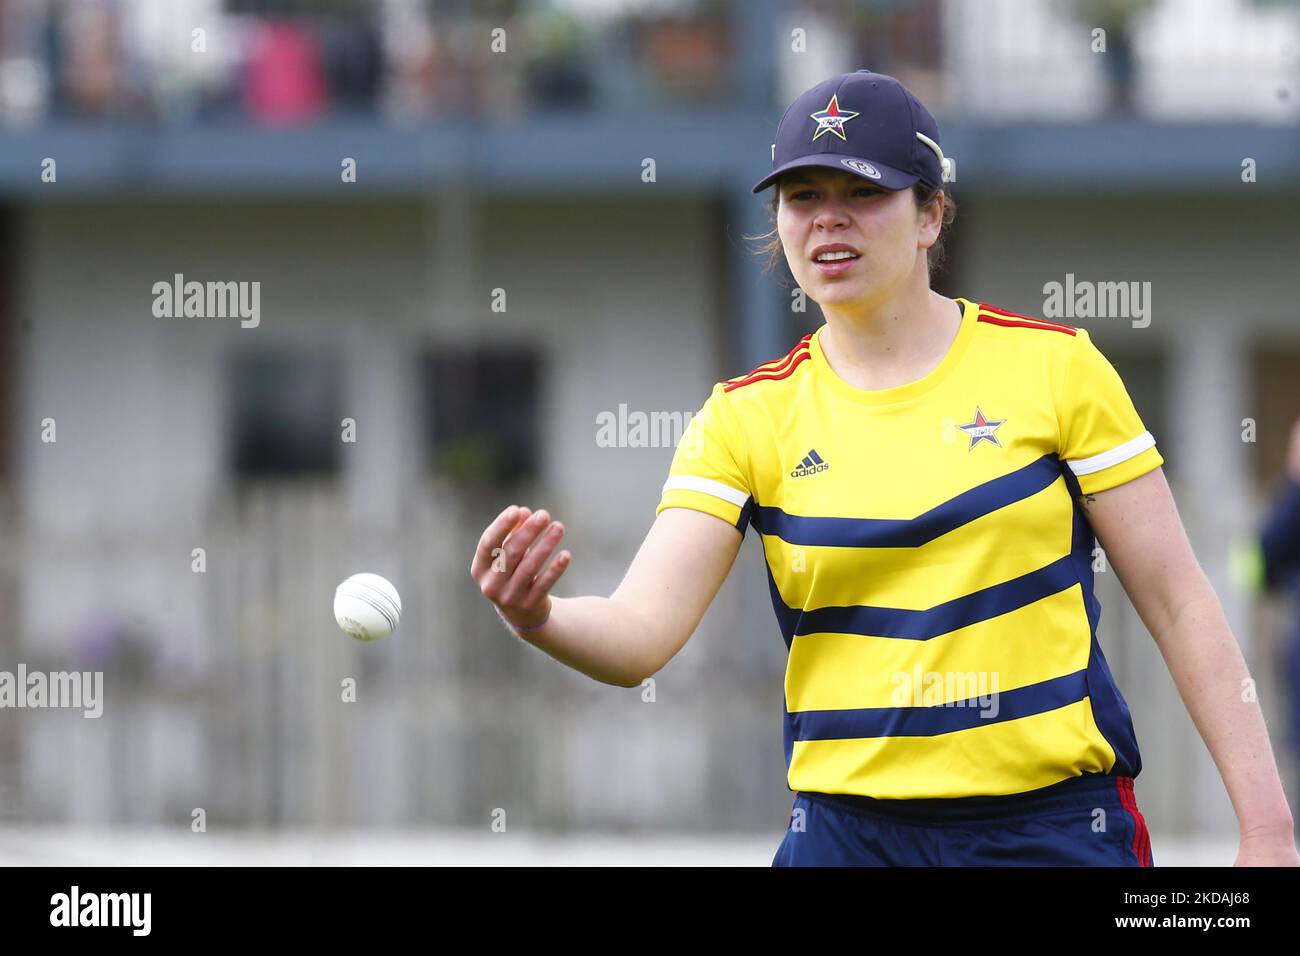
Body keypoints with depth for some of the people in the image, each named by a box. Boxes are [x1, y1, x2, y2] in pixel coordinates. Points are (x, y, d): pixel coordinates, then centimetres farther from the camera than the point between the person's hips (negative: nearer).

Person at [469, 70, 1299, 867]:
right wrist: (539, 619, -32)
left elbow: (1178, 603, 1)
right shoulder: (749, 417, 4)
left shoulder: (1051, 366, 0)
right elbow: (641, 632, -8)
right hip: (850, 830, 1)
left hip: (1056, 822, -1)